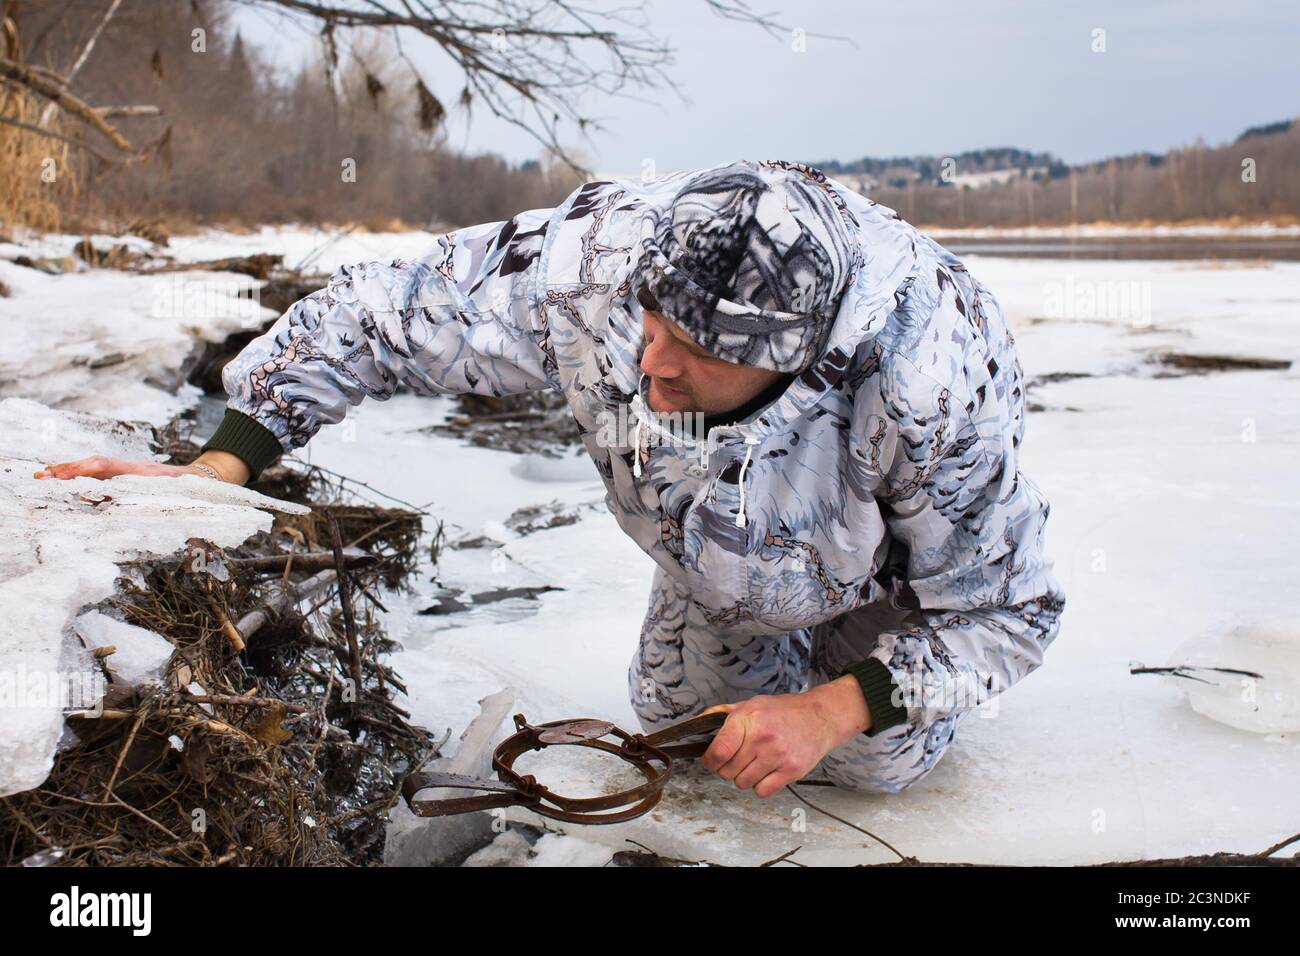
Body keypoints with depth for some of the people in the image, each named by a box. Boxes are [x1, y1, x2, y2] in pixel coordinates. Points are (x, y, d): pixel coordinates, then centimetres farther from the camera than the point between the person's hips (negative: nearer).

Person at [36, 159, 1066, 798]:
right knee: (668, 713, 16)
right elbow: (372, 315, -25)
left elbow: (1010, 608, -28)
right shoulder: (593, 261, -41)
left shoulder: (937, 387, -46)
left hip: (892, 550, -3)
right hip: (720, 537, 3)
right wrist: (217, 470, -28)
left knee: (879, 764, 1)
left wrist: (837, 711, -39)